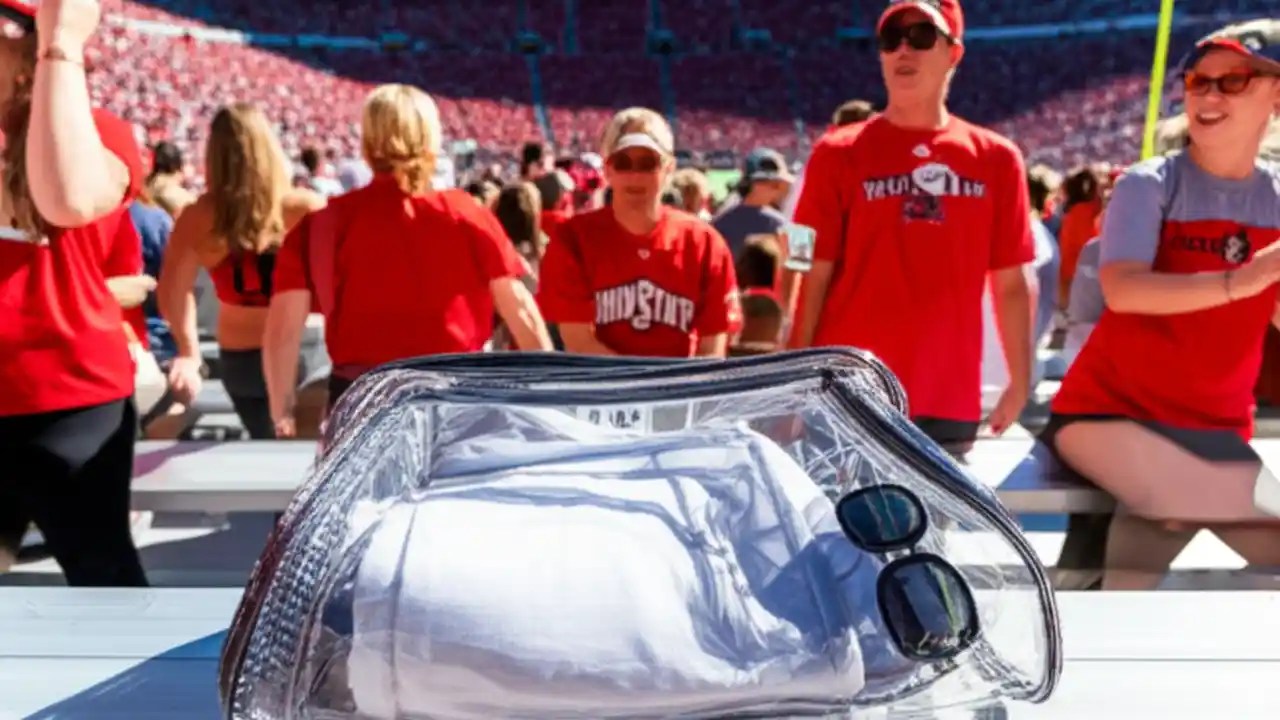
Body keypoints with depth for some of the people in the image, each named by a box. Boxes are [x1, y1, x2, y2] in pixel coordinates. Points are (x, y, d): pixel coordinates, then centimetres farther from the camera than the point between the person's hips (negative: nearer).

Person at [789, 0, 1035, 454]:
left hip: (950, 403, 2)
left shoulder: (996, 158, 6)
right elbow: (812, 276, -3)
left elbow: (1012, 283, 9)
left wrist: (1020, 381, 5)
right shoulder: (839, 154, 0)